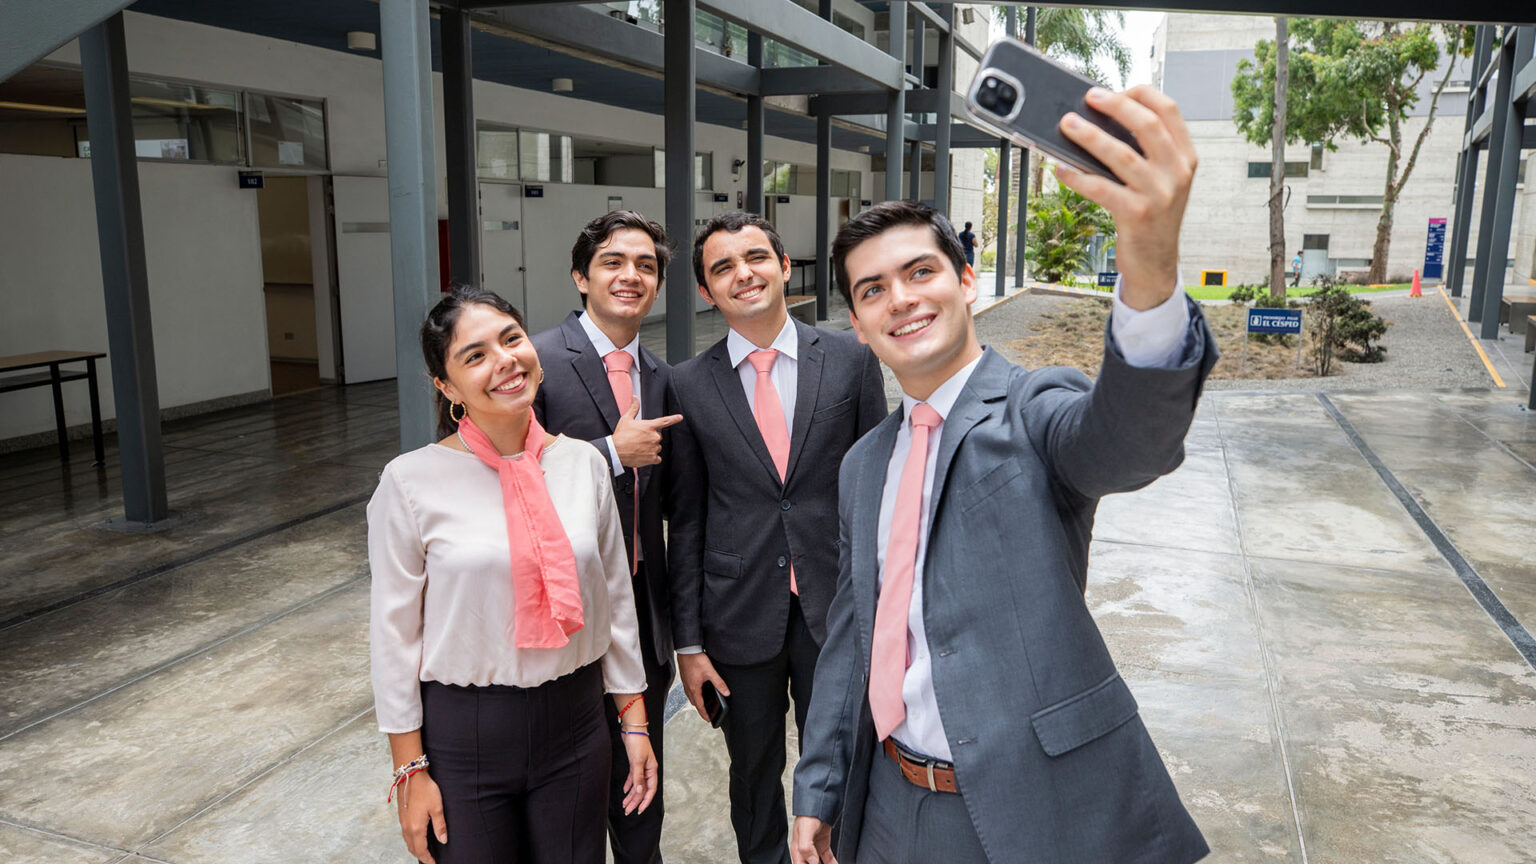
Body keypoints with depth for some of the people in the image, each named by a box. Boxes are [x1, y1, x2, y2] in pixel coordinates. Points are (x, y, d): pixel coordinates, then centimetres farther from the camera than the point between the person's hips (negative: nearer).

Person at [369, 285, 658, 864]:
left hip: (575, 726, 3)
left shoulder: (584, 465, -2)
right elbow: (394, 635, -6)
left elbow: (615, 600, 5)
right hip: (461, 734, -2)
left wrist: (635, 723, 7)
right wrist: (411, 770, -5)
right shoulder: (412, 482, -11)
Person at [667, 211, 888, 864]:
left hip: (836, 609, 0)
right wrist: (688, 641, 0)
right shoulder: (689, 385, -2)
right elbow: (687, 521, 1)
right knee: (754, 773, 17)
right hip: (740, 616, 1)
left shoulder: (851, 359, -2)